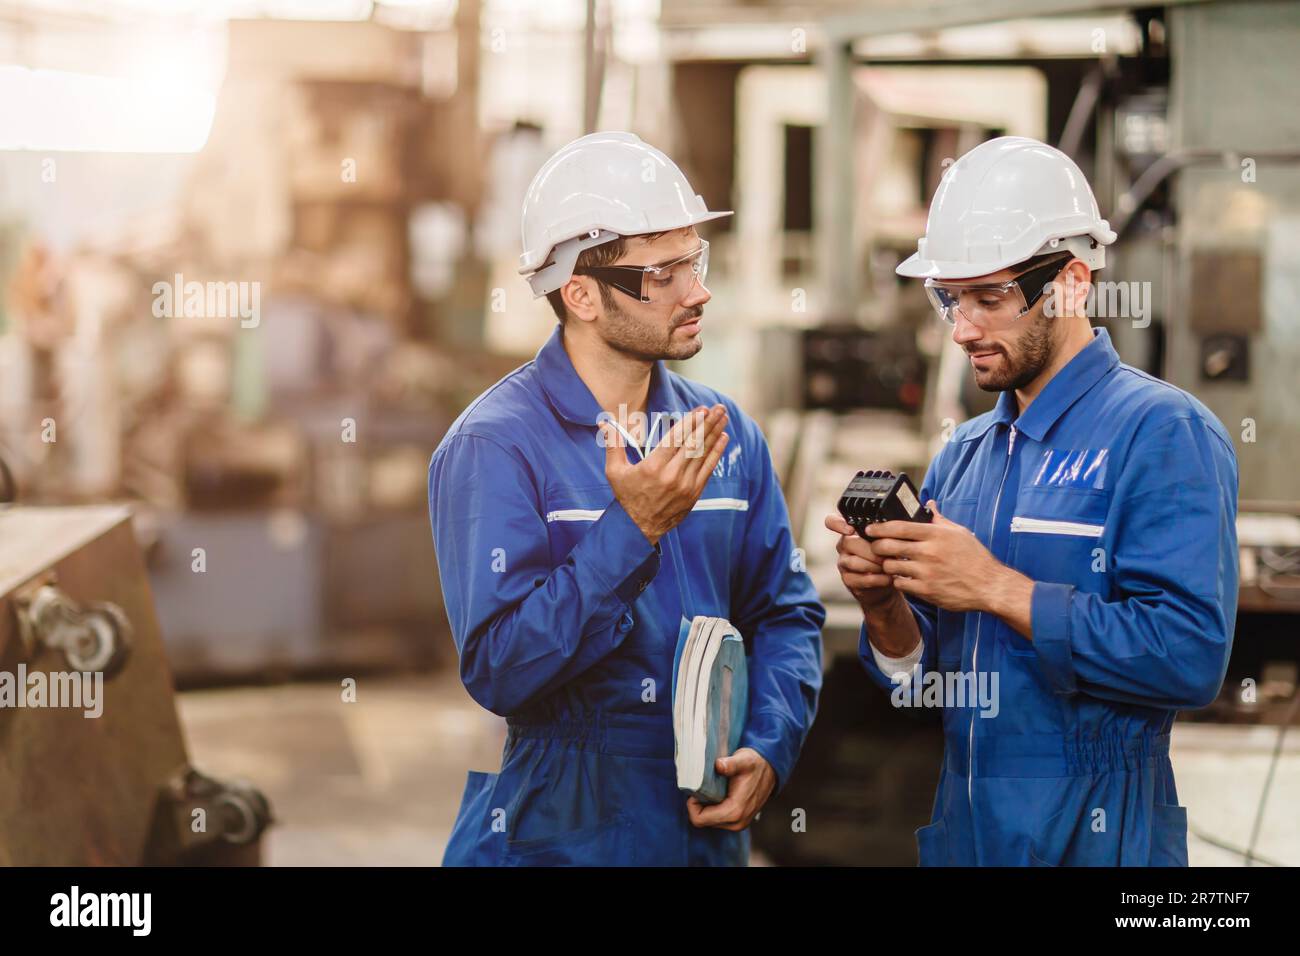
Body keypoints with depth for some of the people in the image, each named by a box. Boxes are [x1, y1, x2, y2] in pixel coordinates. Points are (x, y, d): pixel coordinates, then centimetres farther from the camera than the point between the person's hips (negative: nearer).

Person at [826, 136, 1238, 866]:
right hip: (960, 832, 6)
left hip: (1094, 838, -6)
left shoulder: (1163, 433, -12)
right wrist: (885, 606, -8)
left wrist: (999, 589, -21)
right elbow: (921, 679, 12)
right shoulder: (963, 455, 10)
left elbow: (1190, 656, -23)